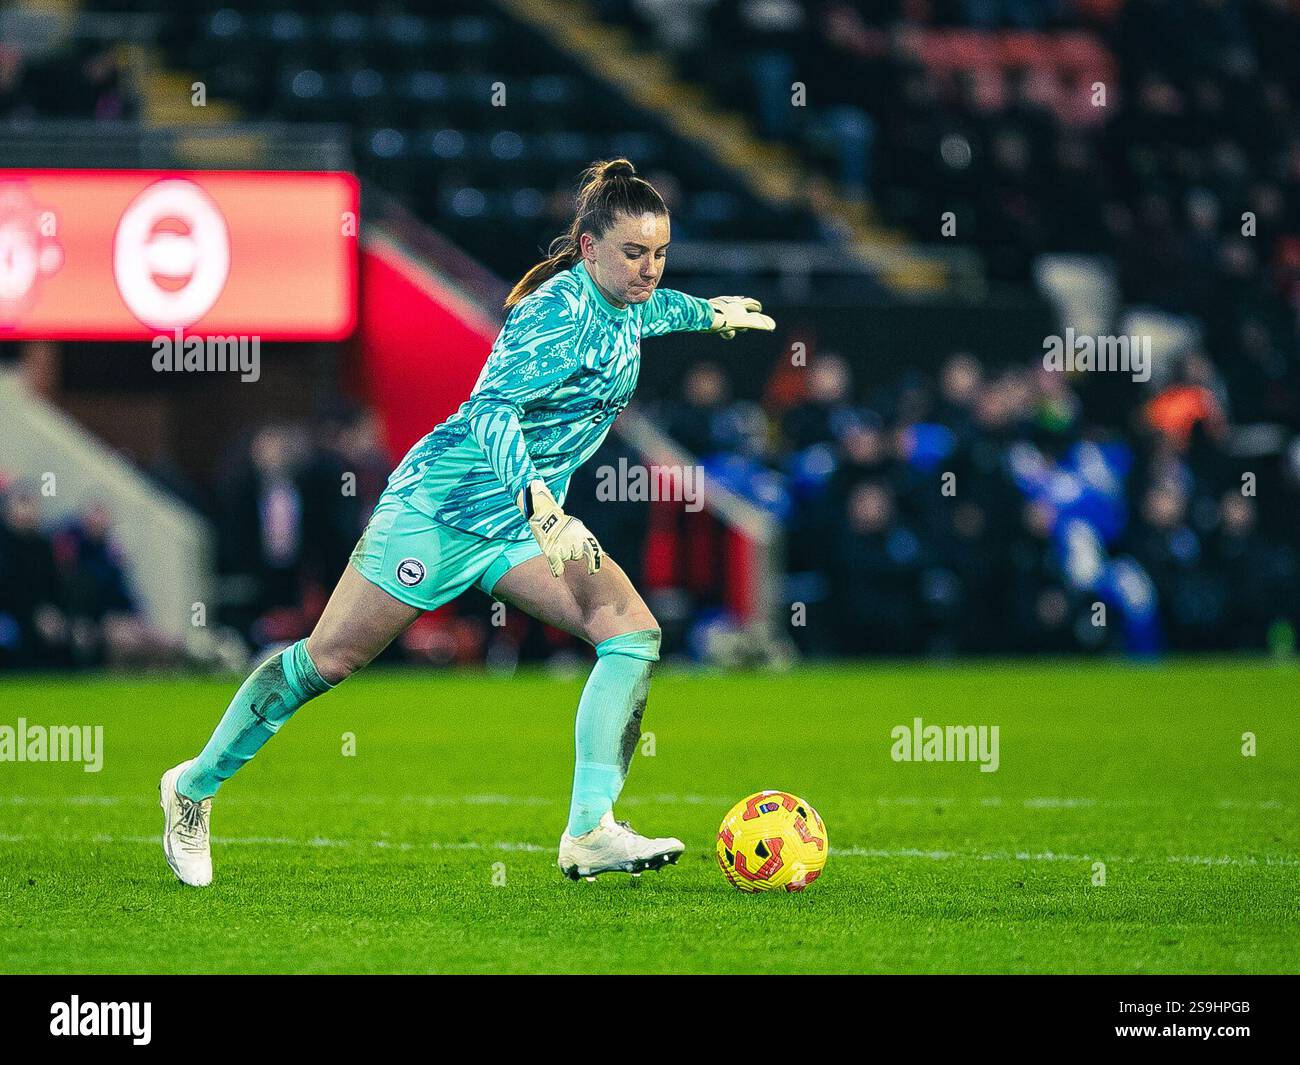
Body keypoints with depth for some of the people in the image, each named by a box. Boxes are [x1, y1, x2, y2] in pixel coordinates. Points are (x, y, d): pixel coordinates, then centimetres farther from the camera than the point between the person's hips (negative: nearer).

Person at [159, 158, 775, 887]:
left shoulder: (626, 305, 3)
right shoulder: (561, 312, -24)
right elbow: (490, 409, -36)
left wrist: (706, 311, 42)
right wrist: (536, 497, -49)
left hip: (525, 521, 8)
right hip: (443, 504, -8)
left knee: (633, 632, -14)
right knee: (328, 661, 0)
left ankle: (591, 832, -20)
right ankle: (197, 786, 20)